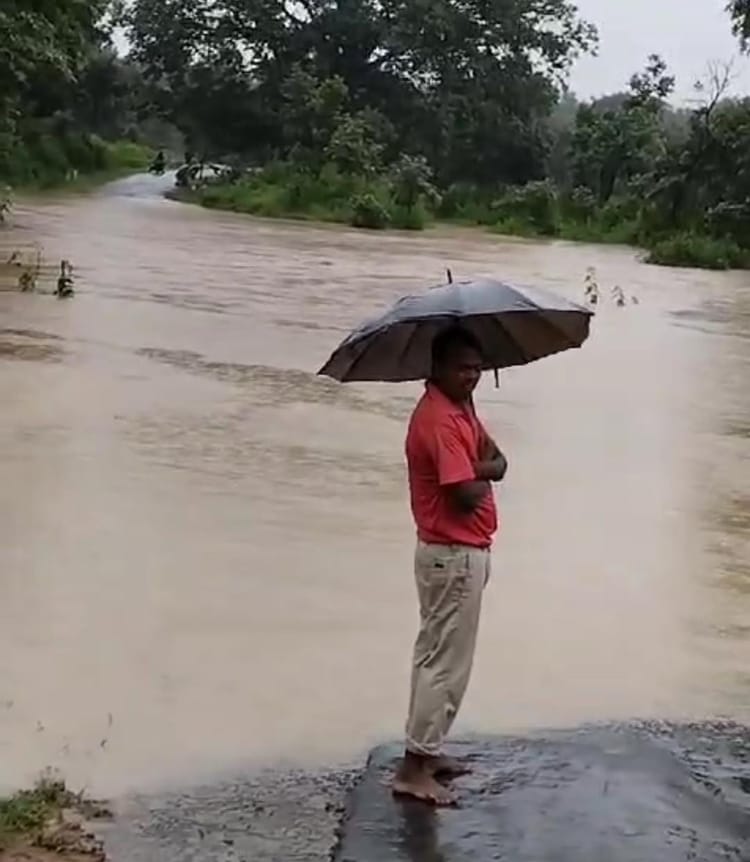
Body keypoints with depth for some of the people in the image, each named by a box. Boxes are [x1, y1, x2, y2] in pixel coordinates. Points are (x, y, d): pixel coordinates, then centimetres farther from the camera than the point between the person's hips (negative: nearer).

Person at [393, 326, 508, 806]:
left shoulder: (461, 409, 11)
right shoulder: (439, 420, -22)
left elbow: (498, 463, 7)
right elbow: (468, 494, -26)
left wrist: (481, 466, -15)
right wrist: (482, 473, -6)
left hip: (459, 552, 11)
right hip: (454, 556, -11)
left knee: (436, 655, 16)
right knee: (448, 661, -5)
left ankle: (427, 750, 27)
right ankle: (415, 769, 0)